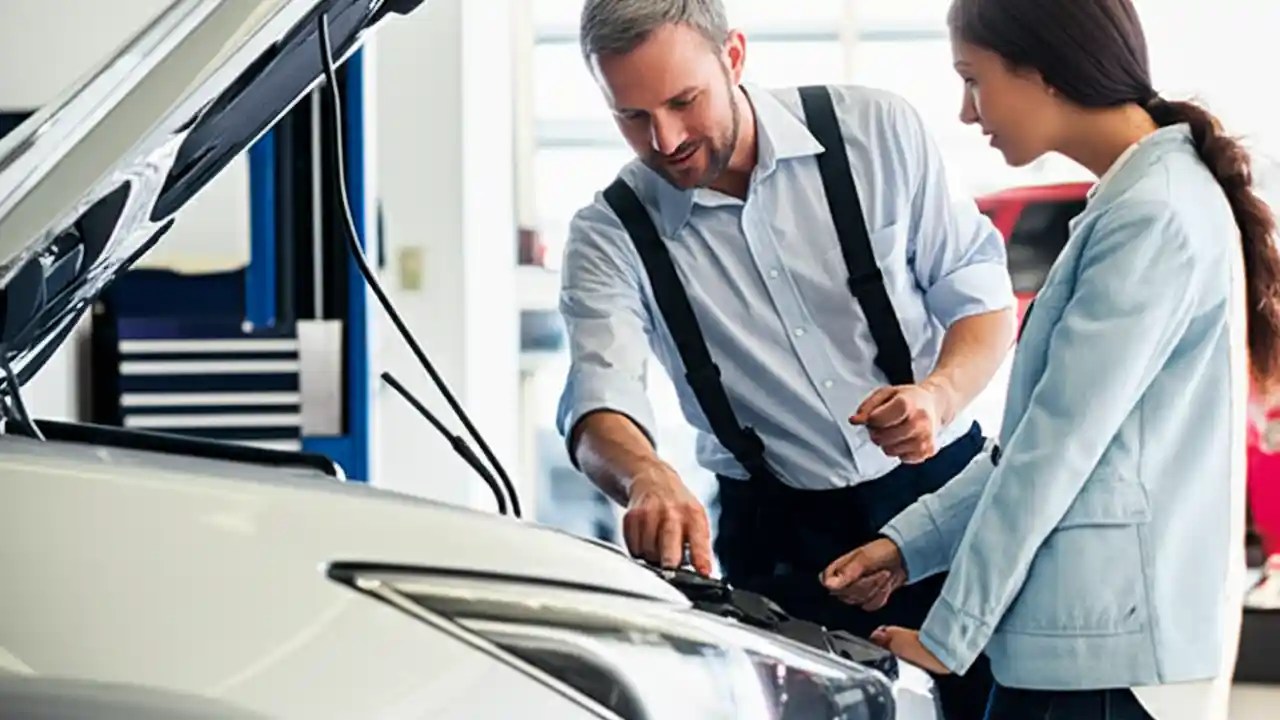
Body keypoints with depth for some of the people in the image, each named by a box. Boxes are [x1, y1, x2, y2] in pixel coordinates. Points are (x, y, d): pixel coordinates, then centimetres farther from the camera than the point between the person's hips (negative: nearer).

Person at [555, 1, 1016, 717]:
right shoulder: (611, 235, -6)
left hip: (943, 492, 0)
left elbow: (983, 295, 1)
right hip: (780, 542, 0)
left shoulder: (877, 130, -6)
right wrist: (647, 477, -43)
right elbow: (601, 397, -20)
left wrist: (940, 394, -20)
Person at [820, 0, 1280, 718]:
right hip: (1085, 634, 9)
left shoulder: (1156, 214, -16)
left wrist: (947, 636, -12)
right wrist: (910, 543, 13)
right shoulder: (1133, 200, 15)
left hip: (1108, 649, -9)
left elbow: (1059, 445, -17)